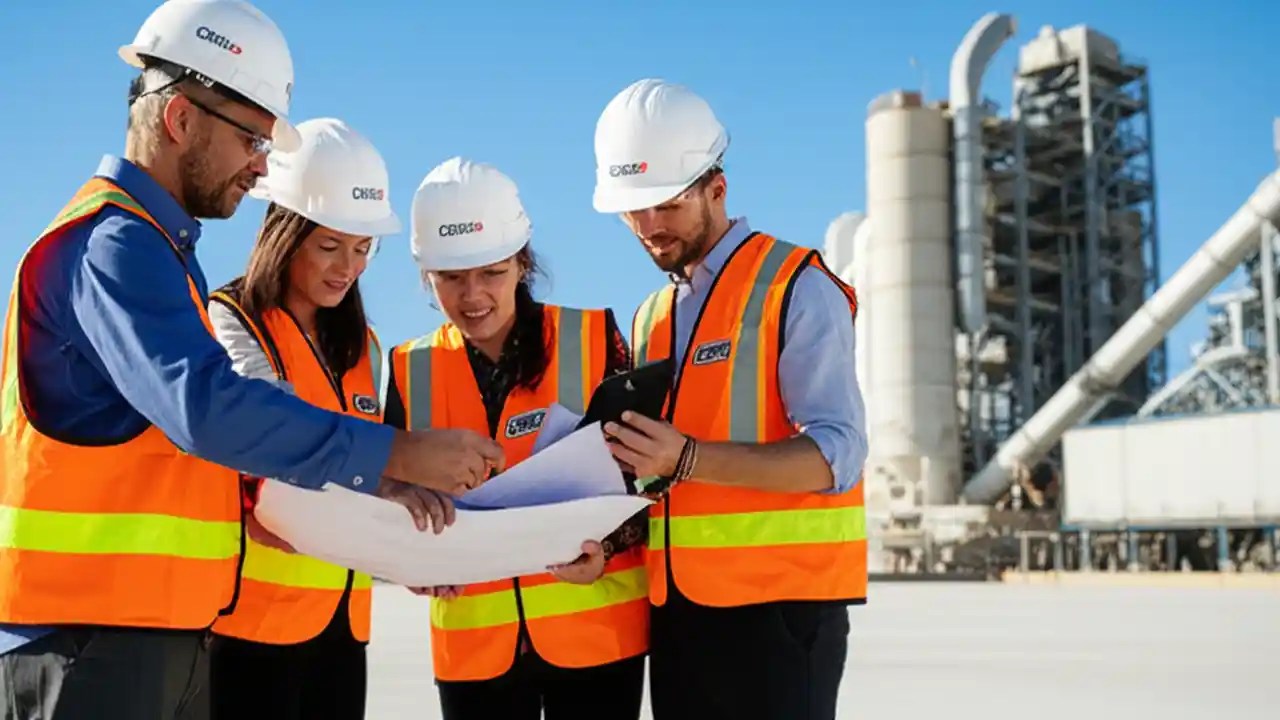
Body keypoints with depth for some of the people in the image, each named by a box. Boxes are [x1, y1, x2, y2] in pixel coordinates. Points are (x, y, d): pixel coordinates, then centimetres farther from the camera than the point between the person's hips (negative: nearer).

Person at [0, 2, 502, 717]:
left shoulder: (157, 246, 17)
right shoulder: (111, 242, -15)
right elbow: (206, 406, -29)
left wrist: (371, 488, 8)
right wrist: (397, 454, -26)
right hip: (93, 629, -10)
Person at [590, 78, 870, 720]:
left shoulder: (797, 289, -7)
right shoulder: (650, 317, 16)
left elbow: (837, 454, -17)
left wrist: (686, 459, -27)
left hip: (778, 604, -7)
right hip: (677, 609, 7)